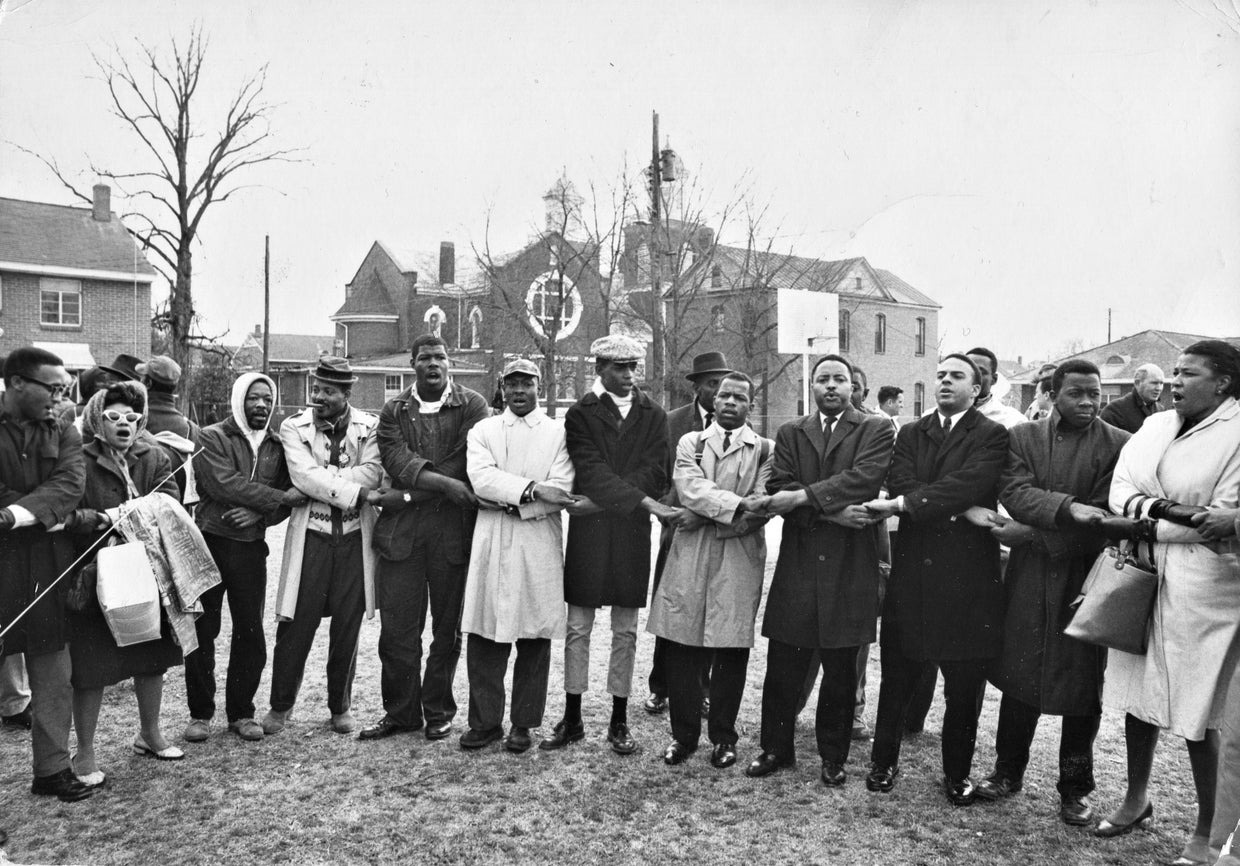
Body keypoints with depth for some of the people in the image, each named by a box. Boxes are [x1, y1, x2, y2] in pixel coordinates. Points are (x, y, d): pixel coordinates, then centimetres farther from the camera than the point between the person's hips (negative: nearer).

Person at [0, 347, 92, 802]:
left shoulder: (64, 431, 6)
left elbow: (70, 483, -8)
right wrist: (48, 513, -21)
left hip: (48, 566, 4)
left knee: (53, 675, 11)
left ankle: (52, 768, 23)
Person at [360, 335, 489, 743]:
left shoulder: (473, 406, 5)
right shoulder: (393, 411, 11)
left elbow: (471, 462, -6)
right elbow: (396, 460, -4)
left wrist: (410, 493, -11)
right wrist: (446, 484, -19)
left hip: (452, 528, -2)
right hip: (401, 529, 2)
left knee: (447, 627, 7)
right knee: (396, 628, 3)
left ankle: (438, 711, 21)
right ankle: (400, 712, 17)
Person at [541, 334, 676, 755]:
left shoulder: (653, 416, 8)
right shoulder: (580, 414, 2)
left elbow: (655, 474, -2)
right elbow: (591, 470, -11)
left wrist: (599, 500, -12)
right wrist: (643, 501, -21)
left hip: (633, 531, 2)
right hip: (587, 531, -1)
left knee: (626, 632, 7)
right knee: (577, 628, 5)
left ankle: (619, 721, 18)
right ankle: (572, 720, 17)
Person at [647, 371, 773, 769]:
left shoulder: (765, 450, 7)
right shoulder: (690, 442, 11)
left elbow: (761, 509, -5)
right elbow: (690, 489, -7)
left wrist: (705, 516, -11)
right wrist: (737, 505, -20)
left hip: (739, 563, -1)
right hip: (689, 558, 1)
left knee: (731, 652, 4)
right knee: (680, 650, 3)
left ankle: (723, 736, 21)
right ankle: (684, 733, 19)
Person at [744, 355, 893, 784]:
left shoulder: (876, 429, 4)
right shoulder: (790, 433, 11)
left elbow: (865, 478, -14)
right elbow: (780, 491, -2)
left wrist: (803, 497, -18)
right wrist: (831, 511, -16)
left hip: (849, 566, -2)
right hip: (797, 564, 2)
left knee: (841, 673, 9)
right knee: (782, 668, 7)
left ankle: (833, 756, 25)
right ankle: (776, 748, 24)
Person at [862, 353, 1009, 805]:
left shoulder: (992, 436, 0)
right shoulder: (910, 434, 12)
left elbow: (969, 485, -17)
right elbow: (901, 484, -5)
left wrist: (902, 505, -21)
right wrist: (970, 513, -16)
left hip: (968, 574, -2)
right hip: (912, 570, 3)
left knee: (964, 686, 8)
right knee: (897, 678, 10)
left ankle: (957, 774, 25)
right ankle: (883, 762, 27)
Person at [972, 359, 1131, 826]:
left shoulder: (1119, 445, -5)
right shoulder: (1022, 437, 3)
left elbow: (1102, 521, -11)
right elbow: (1015, 492, -12)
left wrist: (1029, 533, -15)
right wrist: (1067, 508, -29)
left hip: (1085, 579, -2)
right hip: (1028, 577, 2)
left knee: (1081, 687, 9)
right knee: (1018, 677, 11)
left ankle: (1075, 788, 25)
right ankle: (1008, 771, 29)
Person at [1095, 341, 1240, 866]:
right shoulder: (1155, 427, 11)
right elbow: (1120, 489, 3)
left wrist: (1145, 523, -7)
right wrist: (1162, 508, -16)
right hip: (1140, 579, 6)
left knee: (1196, 713, 2)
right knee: (1139, 694, 14)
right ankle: (1136, 798, 32)